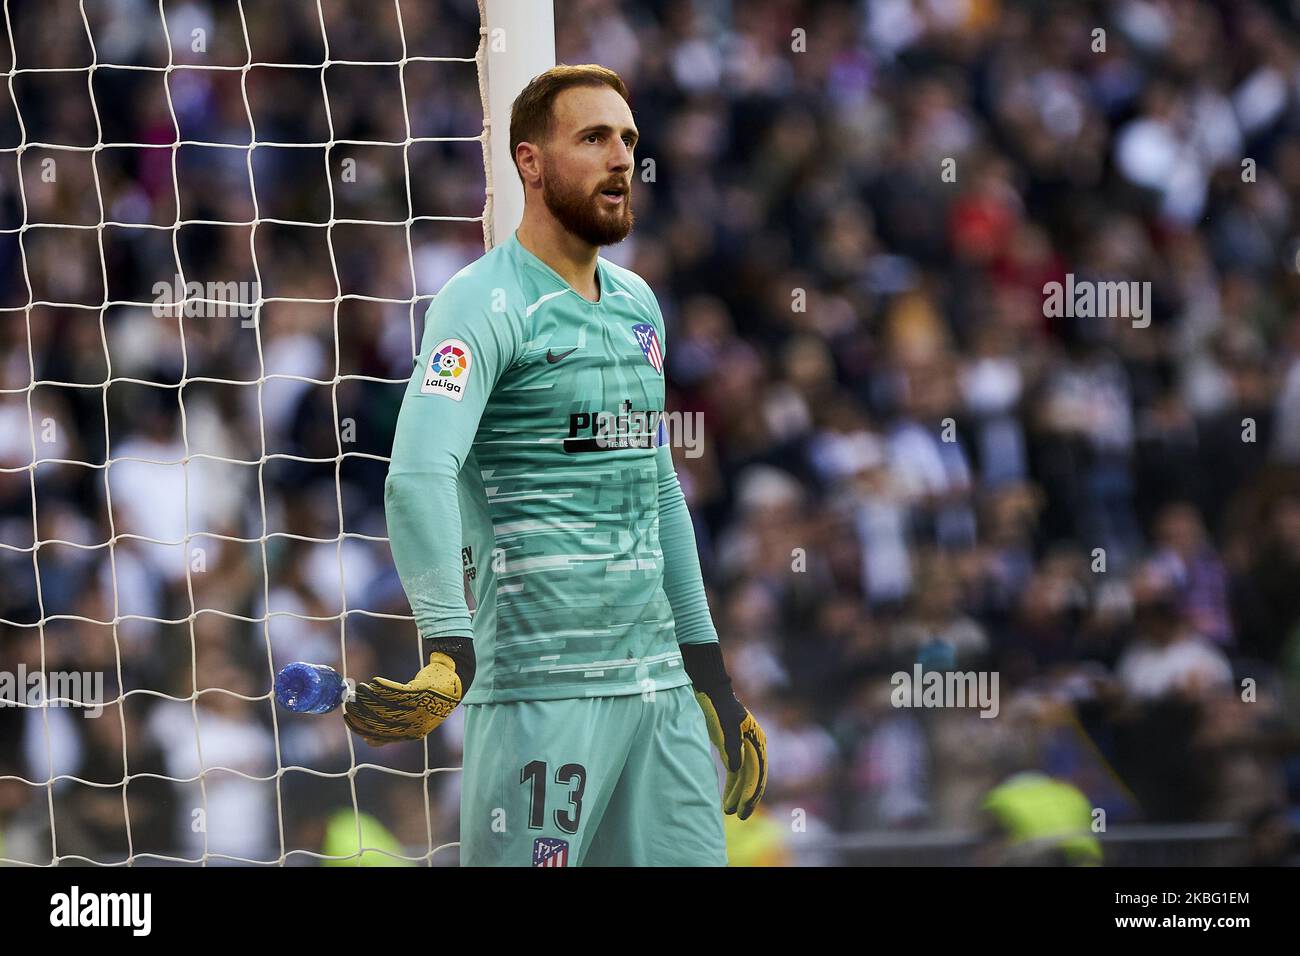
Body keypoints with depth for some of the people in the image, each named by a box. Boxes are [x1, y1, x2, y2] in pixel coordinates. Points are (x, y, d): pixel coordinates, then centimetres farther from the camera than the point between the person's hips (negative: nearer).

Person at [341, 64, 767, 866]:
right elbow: (419, 476, -22)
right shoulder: (486, 303, -8)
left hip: (659, 681, 7)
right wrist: (451, 650, -34)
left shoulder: (638, 304, 17)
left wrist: (708, 671, 24)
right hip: (540, 685, -7)